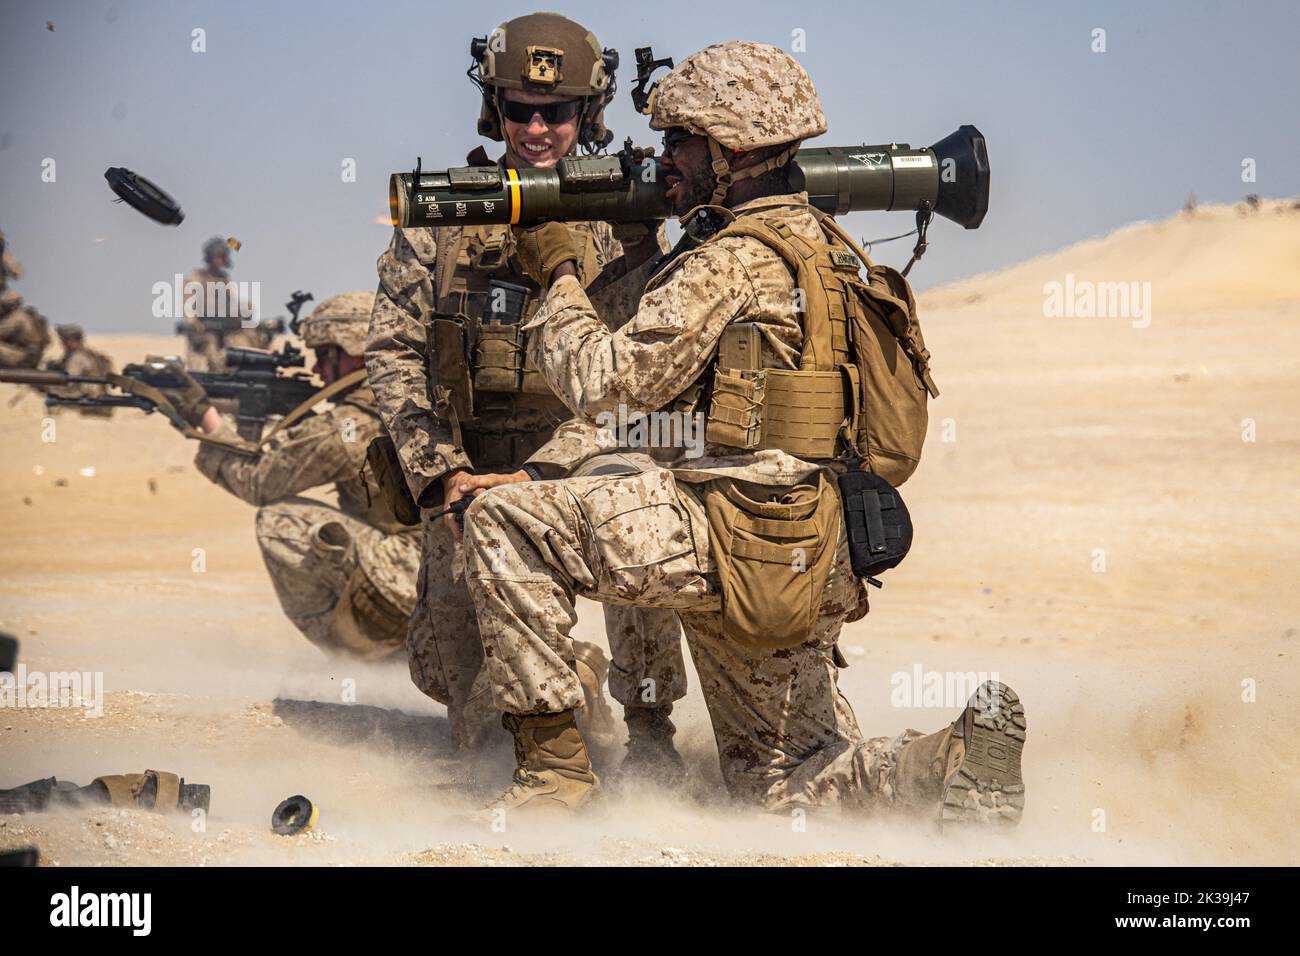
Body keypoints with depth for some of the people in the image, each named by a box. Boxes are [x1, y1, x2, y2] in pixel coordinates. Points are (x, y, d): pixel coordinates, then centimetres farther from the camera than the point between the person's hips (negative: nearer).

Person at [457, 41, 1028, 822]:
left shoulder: (735, 258, -10)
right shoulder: (820, 246, 19)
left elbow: (603, 379, -11)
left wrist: (560, 275, 4)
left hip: (740, 538, -10)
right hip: (806, 560, 10)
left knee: (504, 522, -8)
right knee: (783, 781, 20)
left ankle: (554, 762, -7)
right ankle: (966, 756, -1)